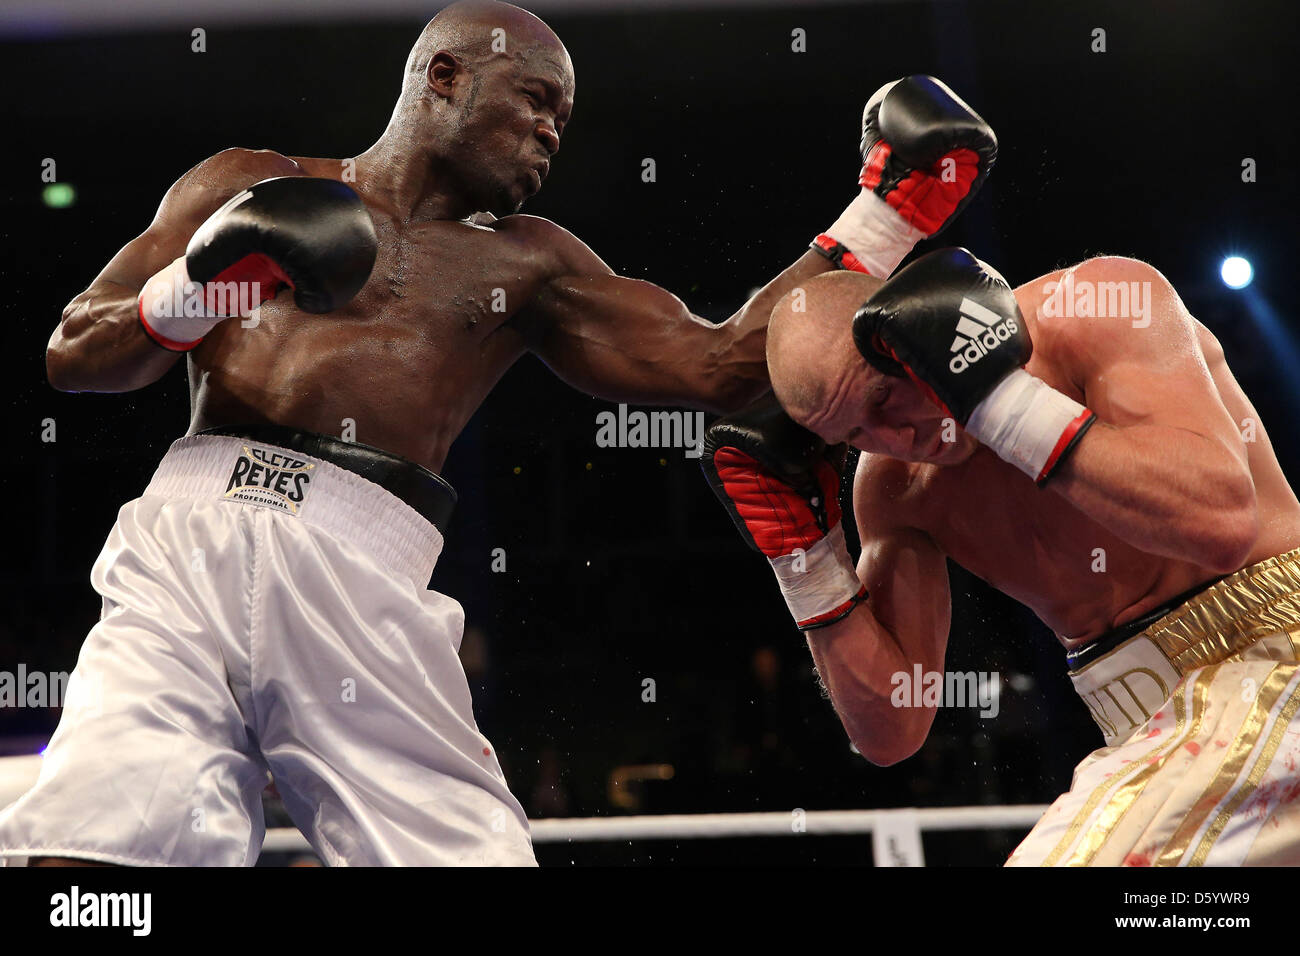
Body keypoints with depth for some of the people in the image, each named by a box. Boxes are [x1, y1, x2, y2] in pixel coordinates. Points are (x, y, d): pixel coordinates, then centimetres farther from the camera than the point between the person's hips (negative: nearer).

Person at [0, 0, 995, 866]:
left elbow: (719, 364, 20)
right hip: (191, 535, -2)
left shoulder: (524, 265, 28)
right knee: (90, 843, -23)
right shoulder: (247, 186, 22)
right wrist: (194, 288, -3)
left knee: (474, 850, -15)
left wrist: (882, 217, 20)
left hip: (365, 584, 2)